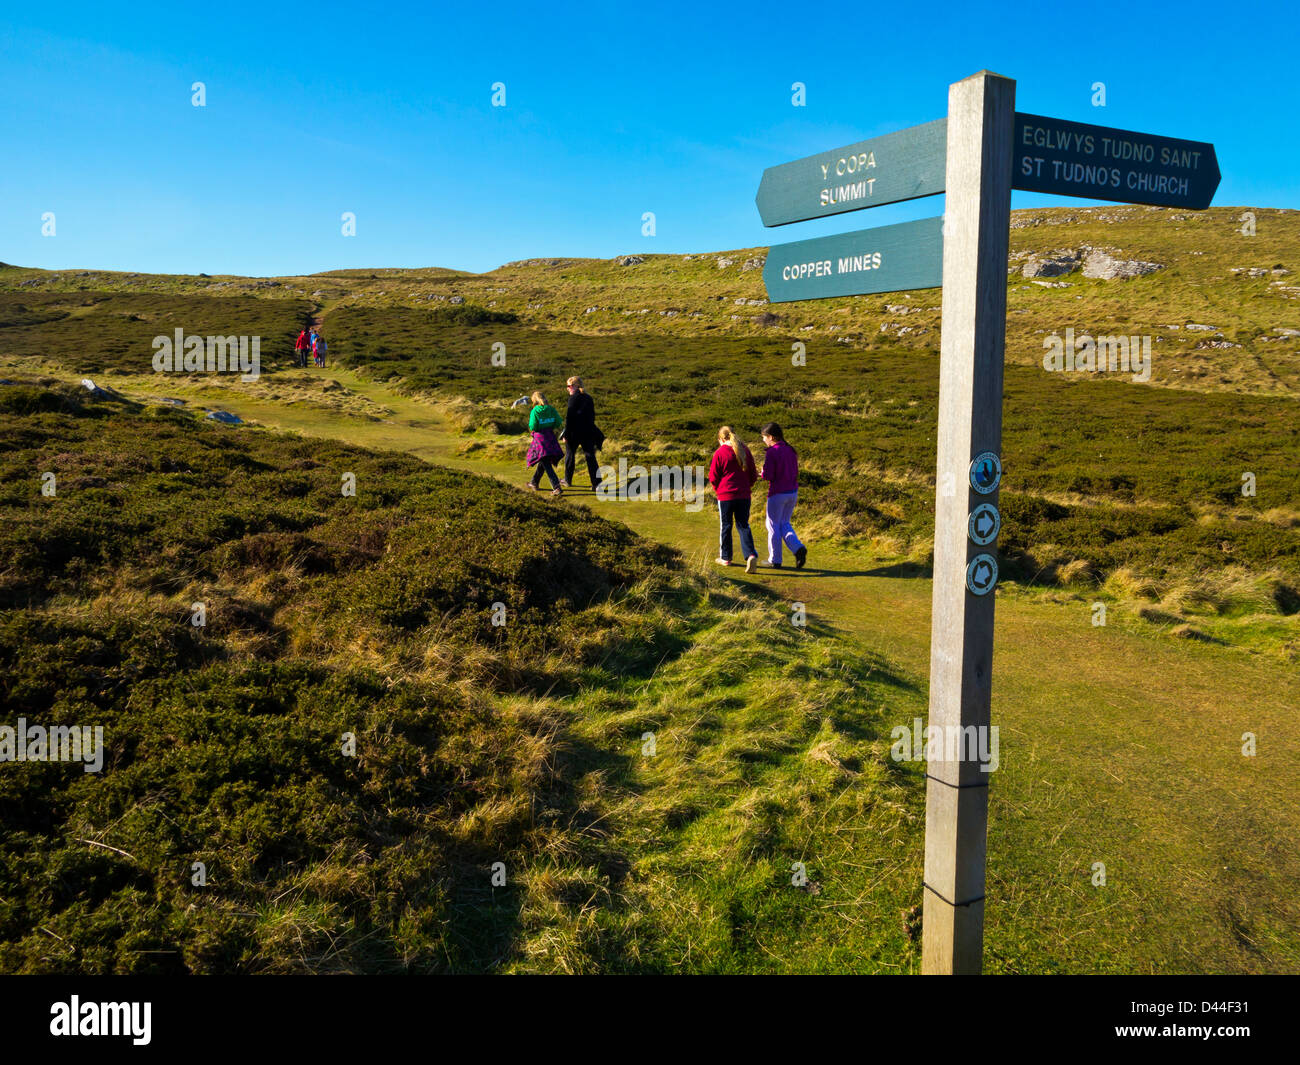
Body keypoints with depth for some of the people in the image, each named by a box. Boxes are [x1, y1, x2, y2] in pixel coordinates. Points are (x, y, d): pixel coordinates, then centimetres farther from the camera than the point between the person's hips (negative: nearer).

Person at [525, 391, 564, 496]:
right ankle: (534, 482, 38)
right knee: (543, 461, 21)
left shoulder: (534, 411, -12)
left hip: (540, 437, -6)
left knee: (546, 464, -5)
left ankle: (557, 488, -15)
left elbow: (532, 427, -15)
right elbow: (558, 422, 0)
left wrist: (531, 428, 7)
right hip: (550, 436, 6)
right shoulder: (551, 409, 1)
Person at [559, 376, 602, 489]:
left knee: (570, 455, 13)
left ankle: (568, 481, 25)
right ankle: (596, 483, -4)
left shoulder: (573, 398, -11)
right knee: (590, 456, 3)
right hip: (588, 432, 5)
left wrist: (565, 434, -12)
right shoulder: (589, 398, 8)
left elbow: (569, 417, -15)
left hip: (574, 432, -5)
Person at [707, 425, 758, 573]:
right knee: (743, 526, 6)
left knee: (725, 526, 10)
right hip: (744, 495, 4)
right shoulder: (745, 451, 6)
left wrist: (718, 490, 12)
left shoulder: (719, 453, -8)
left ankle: (725, 558, 21)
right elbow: (753, 475, 10)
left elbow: (713, 477, -5)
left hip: (725, 495, -4)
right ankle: (751, 555, -13)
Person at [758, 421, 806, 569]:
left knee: (773, 525, 8)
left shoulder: (771, 452, -15)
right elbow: (795, 472, 13)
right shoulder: (790, 450, 7)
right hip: (793, 492, 7)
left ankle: (775, 560, 15)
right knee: (784, 524, 19)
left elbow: (768, 475, -19)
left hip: (778, 493, -7)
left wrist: (761, 473, 3)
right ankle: (798, 548, -2)